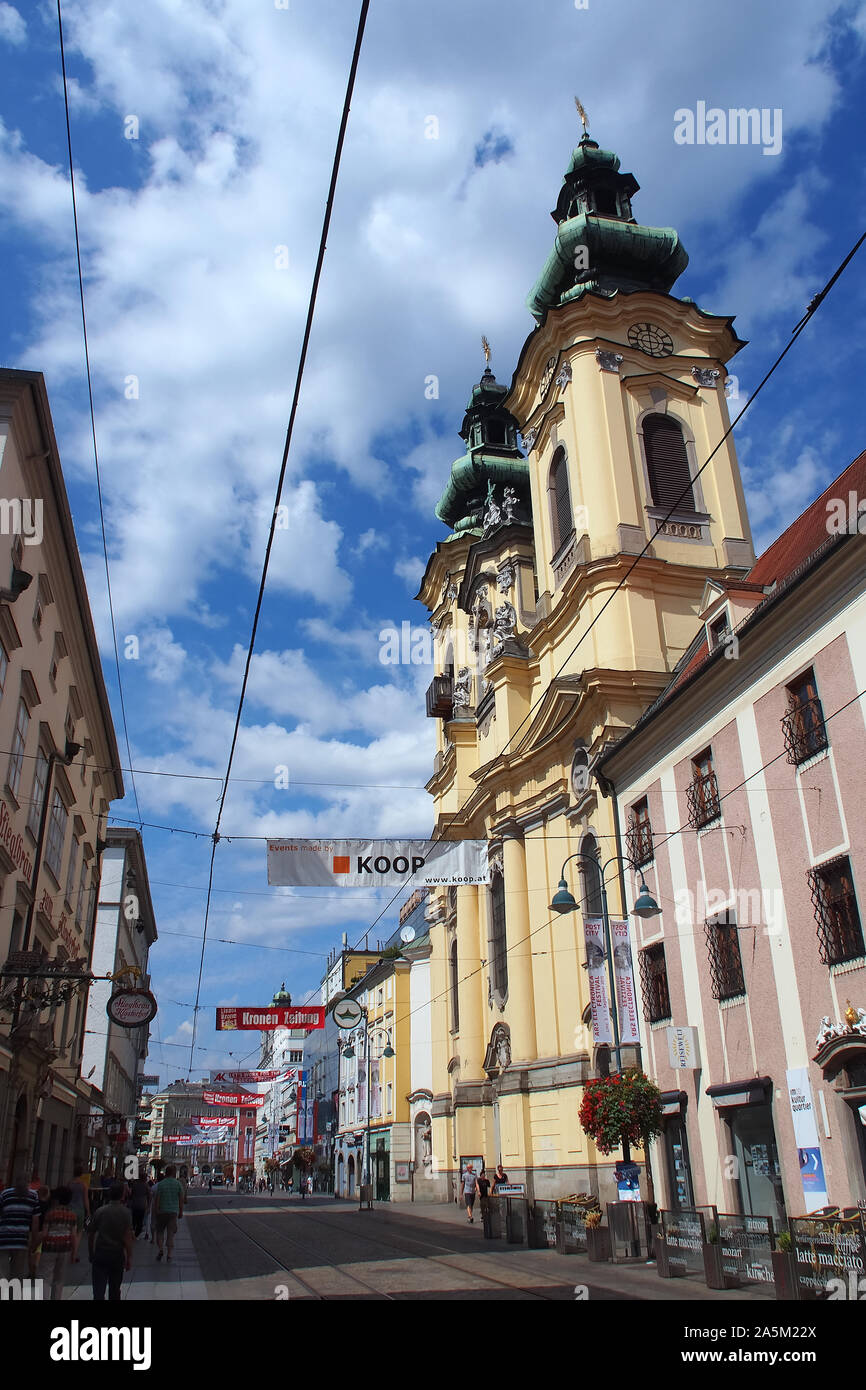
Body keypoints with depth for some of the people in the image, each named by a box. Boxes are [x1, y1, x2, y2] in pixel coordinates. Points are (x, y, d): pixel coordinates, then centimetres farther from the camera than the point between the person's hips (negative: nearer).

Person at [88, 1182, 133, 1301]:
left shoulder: (100, 1211, 0)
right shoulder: (125, 1213, -5)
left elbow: (91, 1234, 5)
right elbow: (127, 1236, -10)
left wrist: (91, 1254, 18)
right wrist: (129, 1257, -4)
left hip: (100, 1254, 0)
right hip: (117, 1255, 0)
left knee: (98, 1291, -4)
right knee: (114, 1290, 18)